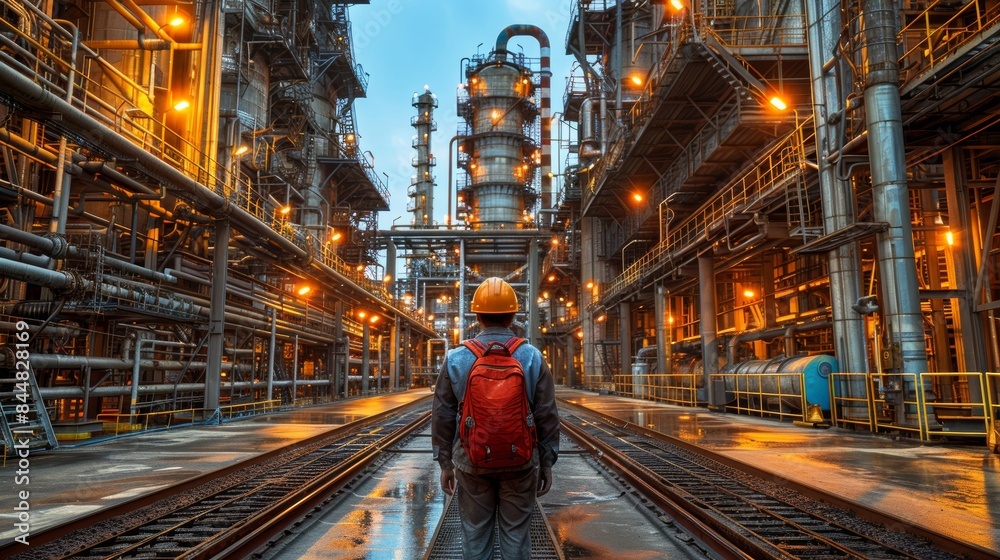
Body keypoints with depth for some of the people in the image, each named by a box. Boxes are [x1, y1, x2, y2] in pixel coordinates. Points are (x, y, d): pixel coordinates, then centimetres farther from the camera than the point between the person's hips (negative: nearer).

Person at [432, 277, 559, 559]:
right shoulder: (533, 357, -6)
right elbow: (547, 417, -4)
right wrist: (547, 463, 6)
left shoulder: (455, 358, -5)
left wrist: (445, 464, 9)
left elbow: (442, 418, -1)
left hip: (472, 463, 0)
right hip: (520, 462, 0)